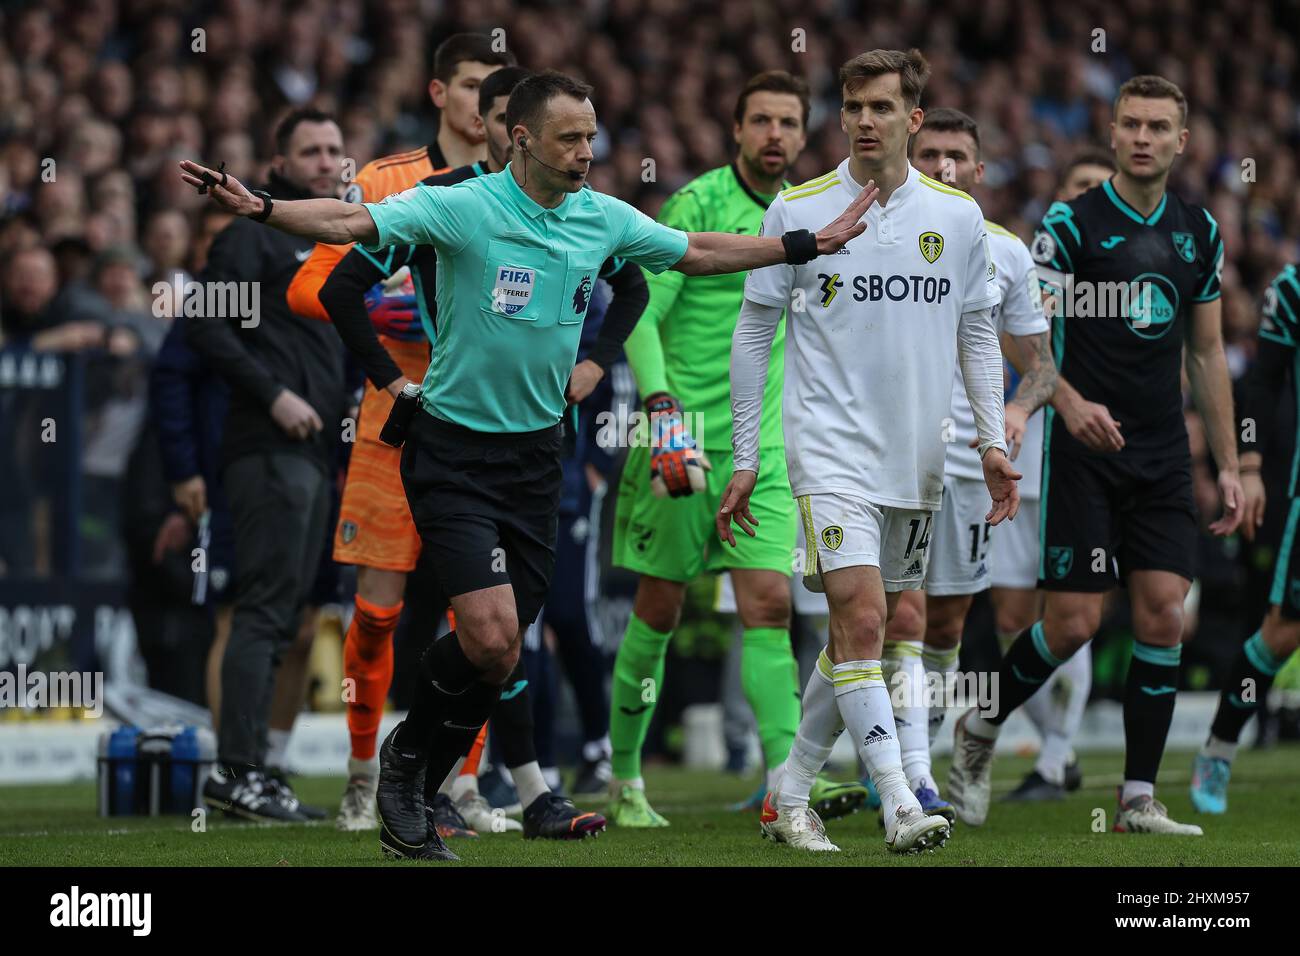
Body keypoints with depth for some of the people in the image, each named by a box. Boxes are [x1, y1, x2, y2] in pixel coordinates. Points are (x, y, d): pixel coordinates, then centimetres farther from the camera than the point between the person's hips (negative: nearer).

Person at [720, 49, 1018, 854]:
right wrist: (745, 460, 3)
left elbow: (978, 334, 14)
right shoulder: (797, 211, -1)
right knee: (861, 618, -17)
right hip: (830, 447, -4)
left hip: (917, 458, 4)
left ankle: (790, 794, 22)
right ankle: (901, 805, -21)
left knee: (863, 636, 8)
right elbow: (754, 333, 5)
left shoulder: (956, 216, 5)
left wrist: (992, 441, 5)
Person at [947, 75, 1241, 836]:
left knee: (1164, 615, -5)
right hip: (1084, 451, -4)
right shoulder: (1071, 222, -6)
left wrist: (1229, 464, 12)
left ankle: (1140, 799, 0)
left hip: (1163, 457, 4)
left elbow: (1208, 352, 16)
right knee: (1075, 622, -8)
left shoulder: (1201, 232, 10)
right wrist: (1070, 401, -28)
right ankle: (978, 731, 18)